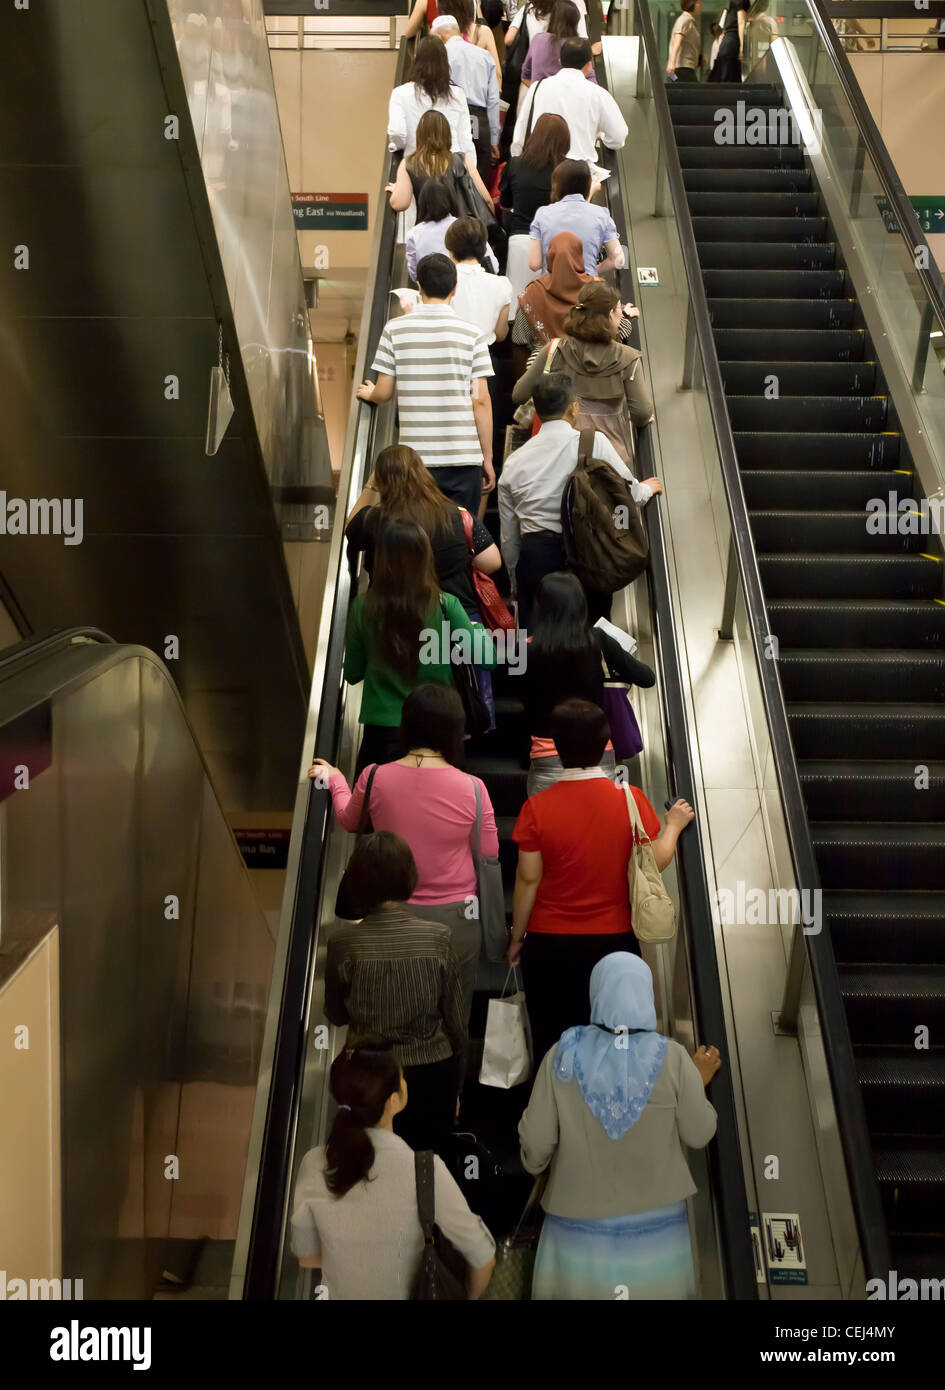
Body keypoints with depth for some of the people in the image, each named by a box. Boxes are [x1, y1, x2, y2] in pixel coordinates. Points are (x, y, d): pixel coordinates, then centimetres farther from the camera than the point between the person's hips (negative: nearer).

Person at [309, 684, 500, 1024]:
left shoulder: (375, 779, -12)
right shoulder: (472, 788, -18)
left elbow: (349, 821, 10)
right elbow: (489, 855, -4)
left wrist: (334, 779, 28)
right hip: (455, 919, -2)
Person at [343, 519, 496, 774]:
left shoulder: (363, 607, -7)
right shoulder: (445, 606, -10)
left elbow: (352, 673, 3)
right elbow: (486, 659, -9)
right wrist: (479, 627, 10)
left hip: (381, 731, 0)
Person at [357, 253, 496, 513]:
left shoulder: (395, 329, 2)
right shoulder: (472, 334, 0)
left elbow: (383, 393, 4)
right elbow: (481, 401, -3)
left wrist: (367, 393, 29)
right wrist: (487, 459, 4)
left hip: (415, 457, 1)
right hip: (464, 456, -1)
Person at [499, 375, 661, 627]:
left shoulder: (514, 462, 9)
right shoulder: (594, 442, -1)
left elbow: (508, 538, 13)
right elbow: (630, 495, 8)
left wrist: (517, 584, 24)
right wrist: (647, 489, 31)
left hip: (534, 561, 3)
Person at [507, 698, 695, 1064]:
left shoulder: (537, 807, -13)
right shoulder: (631, 800, -10)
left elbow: (528, 880, -8)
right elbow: (654, 864, -1)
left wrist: (517, 937, 6)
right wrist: (673, 825, 17)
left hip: (550, 946, -1)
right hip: (615, 941, 1)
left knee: (552, 1047, 12)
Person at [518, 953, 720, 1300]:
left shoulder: (564, 1057, -16)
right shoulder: (672, 1059, -17)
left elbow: (535, 1142, -10)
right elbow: (699, 1134, -6)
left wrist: (537, 1163, 12)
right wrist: (700, 1081, 10)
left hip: (580, 1214, 0)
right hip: (655, 1217, 1)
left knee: (578, 1286, 21)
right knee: (650, 1286, 21)